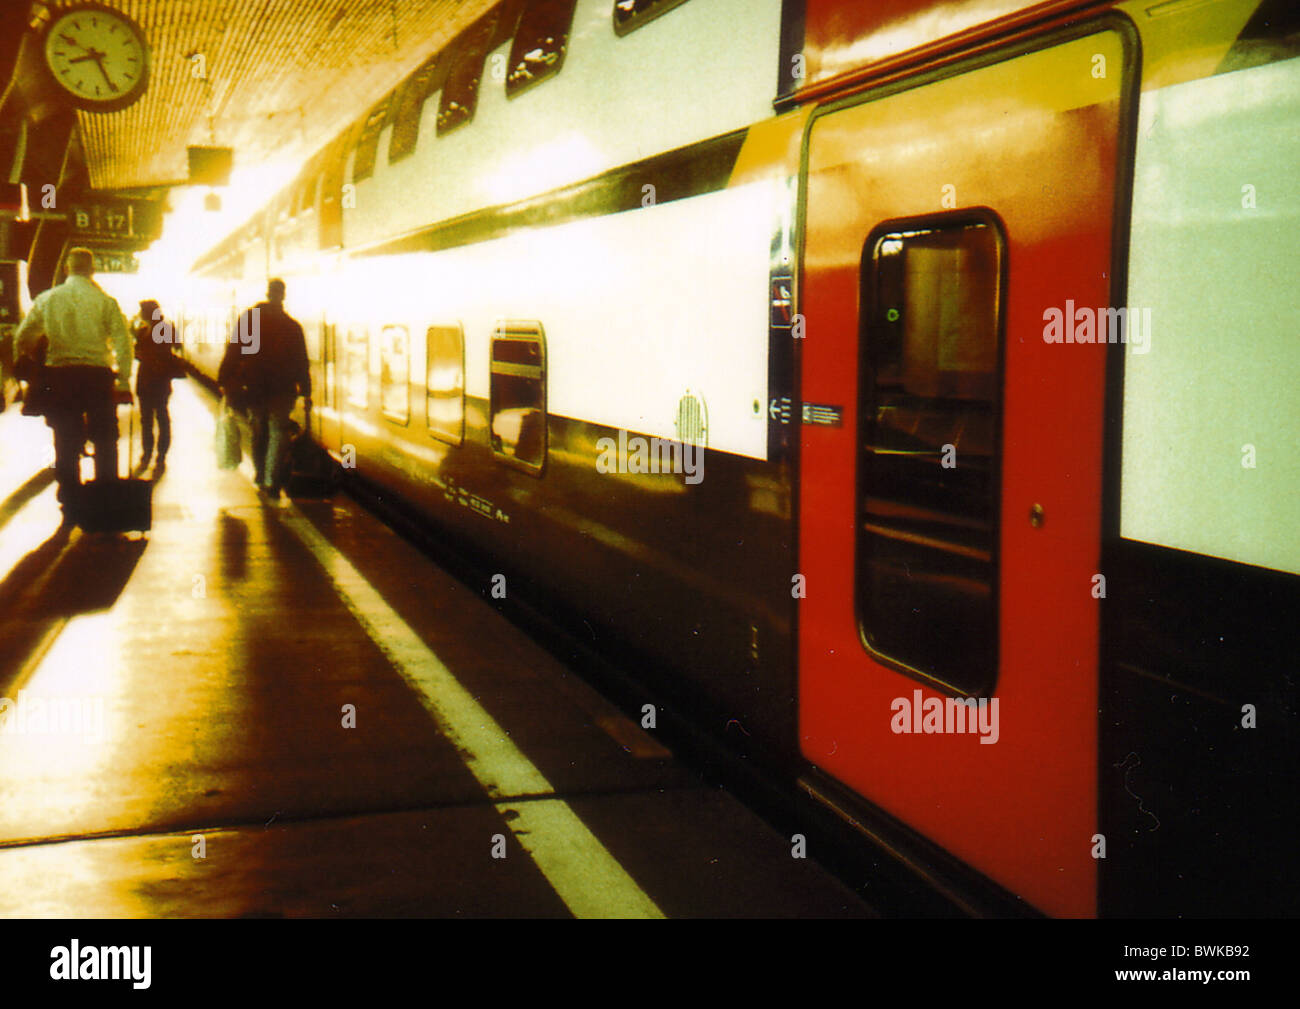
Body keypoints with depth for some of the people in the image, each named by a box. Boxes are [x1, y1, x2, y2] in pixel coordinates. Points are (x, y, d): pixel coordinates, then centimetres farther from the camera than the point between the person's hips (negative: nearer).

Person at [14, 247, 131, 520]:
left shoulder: (47, 299, 4)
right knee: (105, 443, 8)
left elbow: (22, 338, 5)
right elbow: (122, 342, -7)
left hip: (60, 376, 1)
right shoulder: (105, 301, -1)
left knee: (66, 445, 8)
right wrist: (124, 382, -5)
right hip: (98, 374, -1)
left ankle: (70, 508, 9)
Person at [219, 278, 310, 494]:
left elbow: (232, 354, 1)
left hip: (253, 387, 2)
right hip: (283, 390, -2)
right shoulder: (292, 326, 0)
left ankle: (260, 476, 26)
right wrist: (306, 392, 5)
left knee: (258, 431, 17)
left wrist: (225, 383, 6)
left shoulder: (246, 320, 2)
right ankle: (271, 481, -10)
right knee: (278, 433, 2)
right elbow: (301, 363, 0)